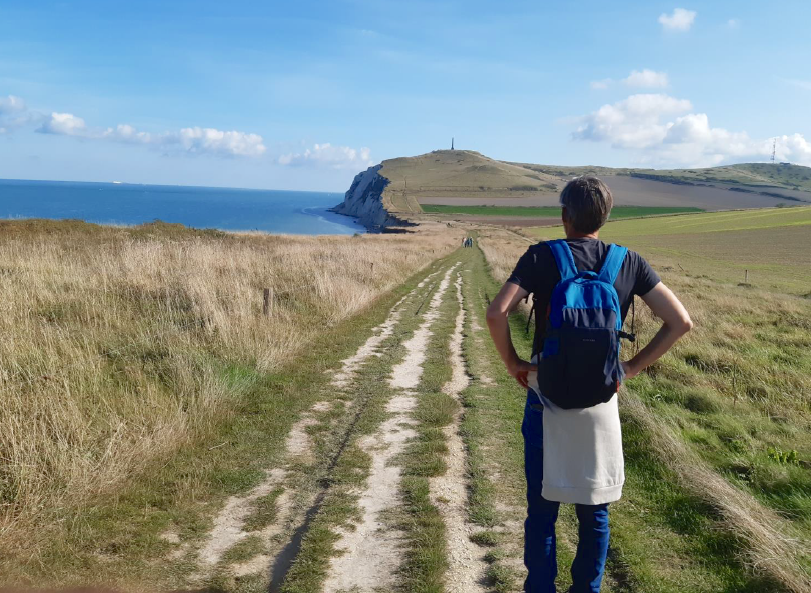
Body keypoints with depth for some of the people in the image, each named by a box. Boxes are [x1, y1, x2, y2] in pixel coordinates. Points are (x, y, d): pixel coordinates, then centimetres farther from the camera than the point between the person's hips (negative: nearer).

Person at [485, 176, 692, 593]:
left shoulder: (542, 256, -9)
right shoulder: (628, 262, 0)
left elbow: (496, 313, -21)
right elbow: (680, 322, -1)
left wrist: (513, 363, -6)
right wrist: (632, 367, 4)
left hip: (547, 399, -2)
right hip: (601, 402, 2)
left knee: (542, 510, 10)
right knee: (594, 513, 15)